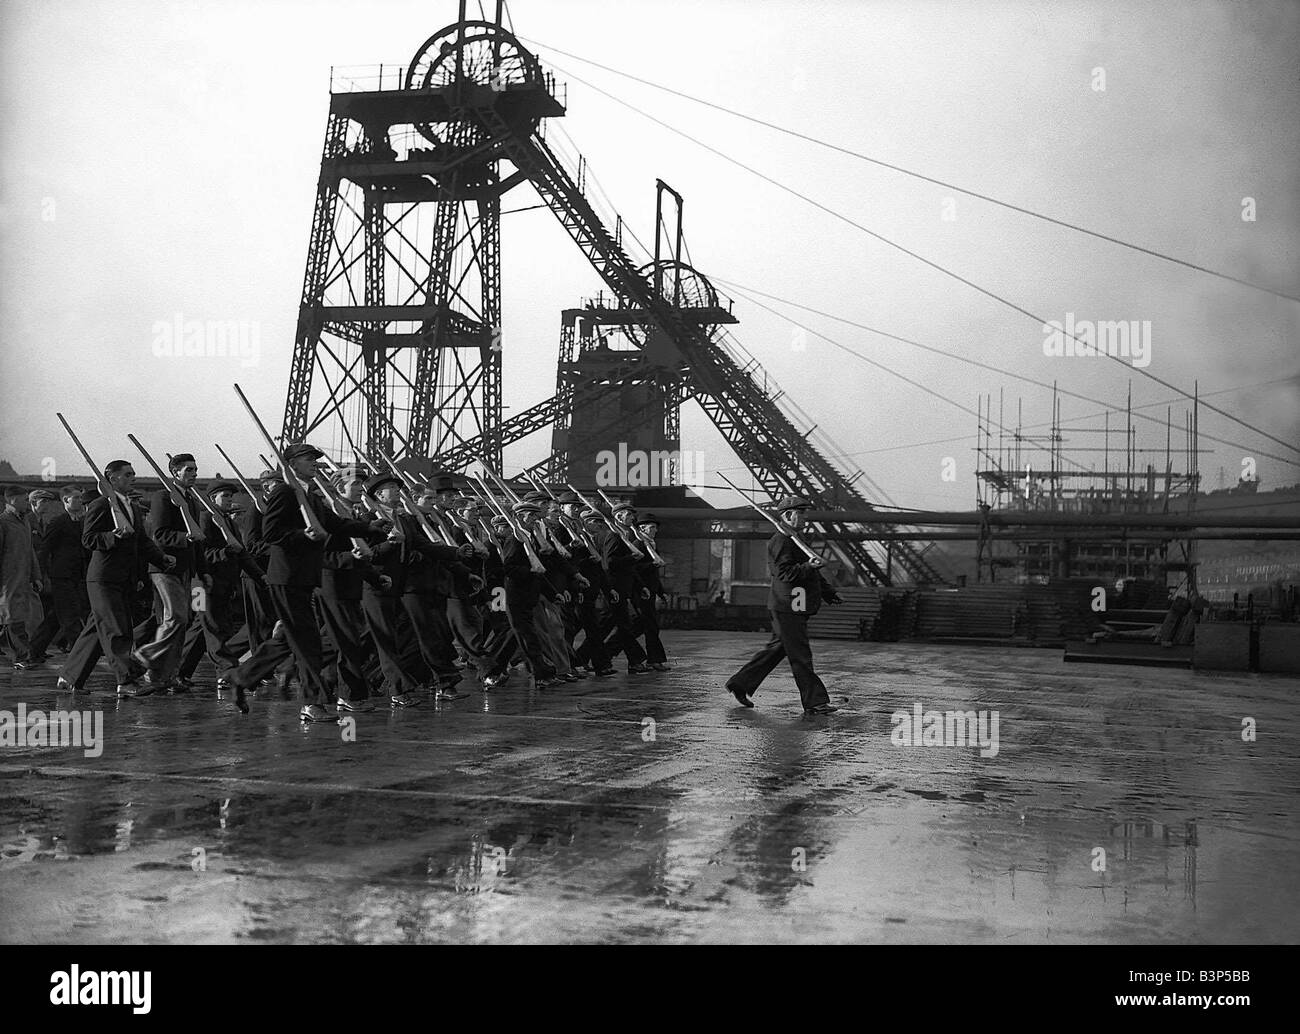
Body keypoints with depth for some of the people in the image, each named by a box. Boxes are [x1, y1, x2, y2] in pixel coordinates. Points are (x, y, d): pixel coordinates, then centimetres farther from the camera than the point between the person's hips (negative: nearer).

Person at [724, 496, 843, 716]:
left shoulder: (793, 541, 20)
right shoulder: (780, 541, -13)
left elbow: (809, 572, 26)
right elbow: (785, 573, -23)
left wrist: (828, 592, 22)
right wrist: (809, 567, -33)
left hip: (795, 608, 11)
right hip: (787, 606, -11)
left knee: (776, 649, 15)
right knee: (800, 656, -6)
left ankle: (739, 684, 23)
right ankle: (814, 702, -3)